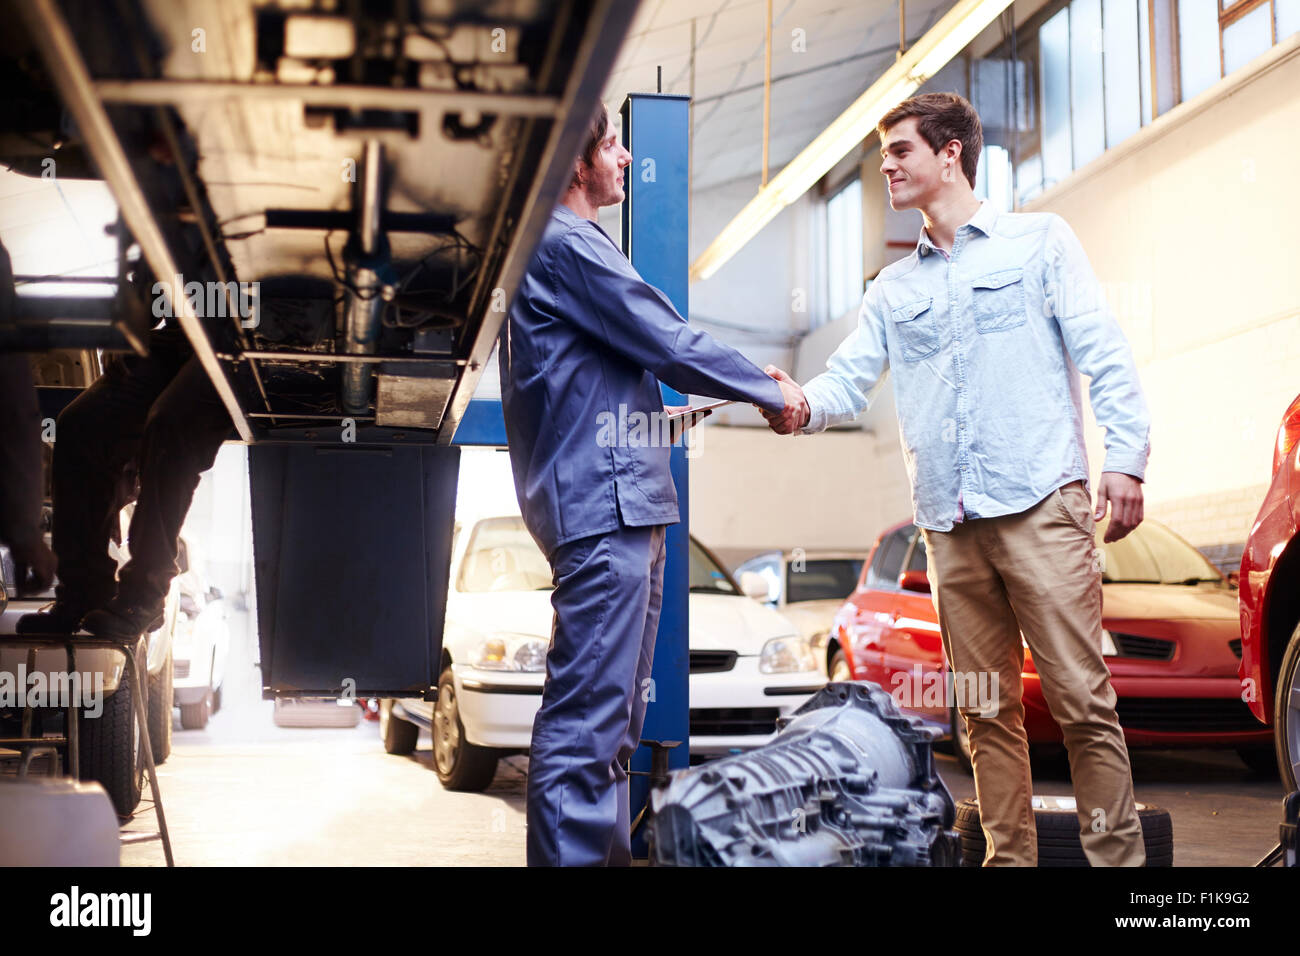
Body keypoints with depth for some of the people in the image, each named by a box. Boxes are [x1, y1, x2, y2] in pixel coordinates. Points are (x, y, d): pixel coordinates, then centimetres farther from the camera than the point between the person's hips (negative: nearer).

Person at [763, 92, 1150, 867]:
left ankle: (1119, 857, 0)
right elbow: (849, 380, 11)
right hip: (950, 526, 5)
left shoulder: (1039, 242, 8)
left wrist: (1126, 458, -11)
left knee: (1082, 699, -7)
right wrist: (802, 409, -12)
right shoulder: (893, 289, 21)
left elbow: (1106, 356, 1)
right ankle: (1010, 858, 15)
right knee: (987, 711, 7)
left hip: (1040, 507, -5)